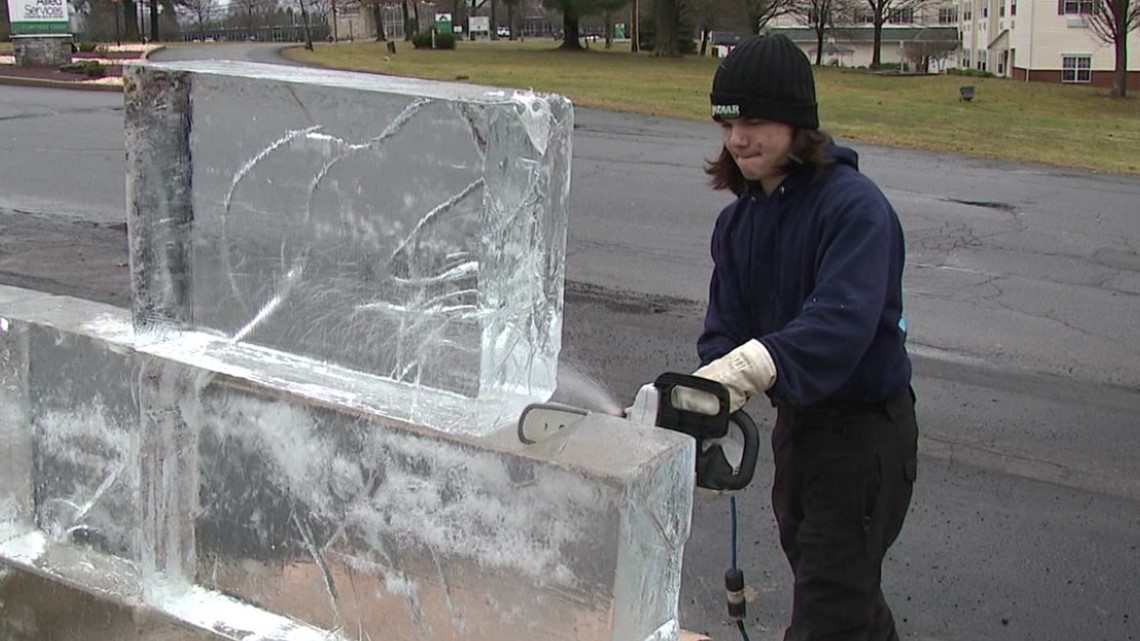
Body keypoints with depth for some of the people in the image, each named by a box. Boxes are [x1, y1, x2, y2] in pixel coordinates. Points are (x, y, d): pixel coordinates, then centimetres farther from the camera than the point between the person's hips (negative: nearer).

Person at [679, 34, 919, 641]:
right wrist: (710, 404, -19)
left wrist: (749, 365, -47)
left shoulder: (854, 205, -21)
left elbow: (842, 322, -35)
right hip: (796, 420, 8)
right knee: (832, 580, 24)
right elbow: (725, 328, -1)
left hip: (865, 430, -8)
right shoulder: (737, 220, 3)